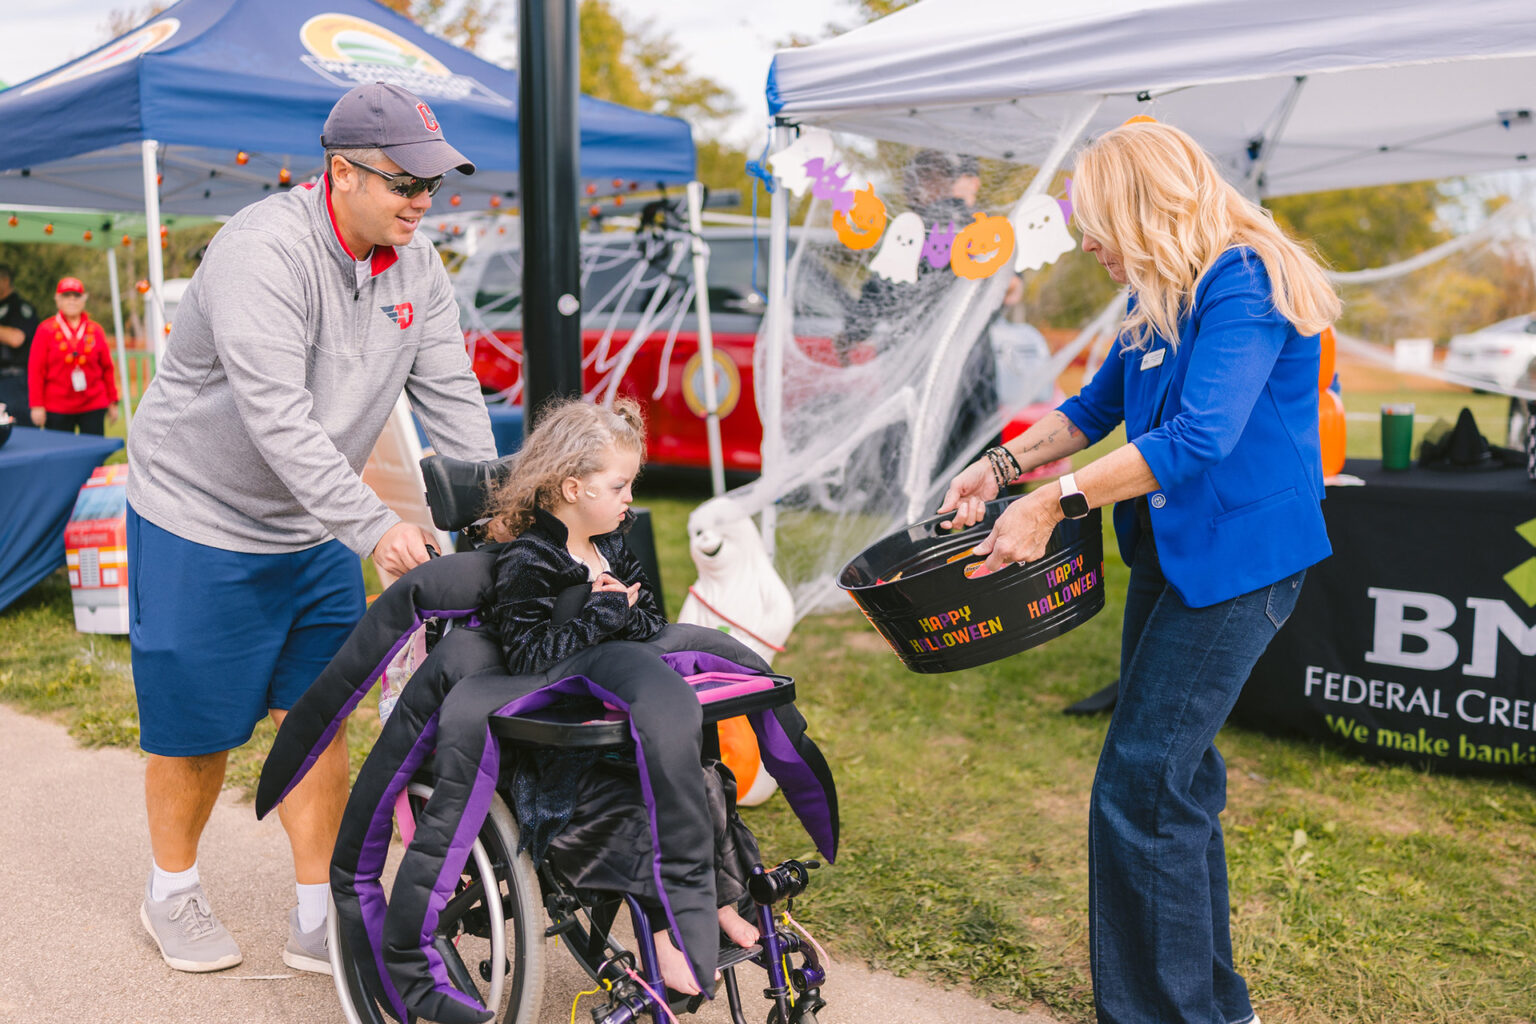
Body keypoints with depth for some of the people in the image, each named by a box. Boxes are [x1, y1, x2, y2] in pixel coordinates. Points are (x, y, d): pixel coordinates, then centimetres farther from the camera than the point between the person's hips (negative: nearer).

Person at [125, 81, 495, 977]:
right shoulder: (262, 253, -25)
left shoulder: (416, 266, -2)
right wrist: (372, 526, -39)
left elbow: (452, 394, -2)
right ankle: (173, 893, 31)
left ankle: (319, 920, 18)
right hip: (201, 519, -6)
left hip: (315, 532, 6)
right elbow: (277, 416, -33)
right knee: (196, 725, 7)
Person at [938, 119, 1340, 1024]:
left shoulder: (1244, 281, -17)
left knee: (1141, 788, -10)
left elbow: (1202, 435, -28)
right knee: (1177, 778, 14)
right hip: (1173, 553, 9)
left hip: (1237, 558, -9)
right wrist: (1004, 464, 10)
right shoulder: (1162, 303, 13)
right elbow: (1094, 409, 23)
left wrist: (1054, 503, -27)